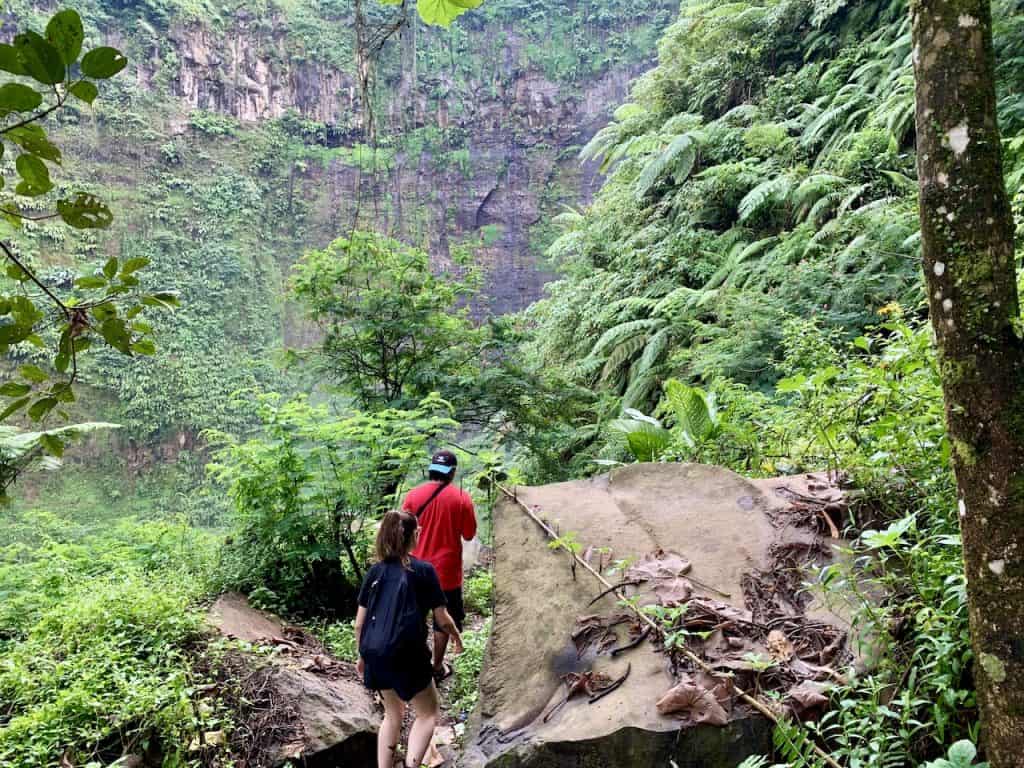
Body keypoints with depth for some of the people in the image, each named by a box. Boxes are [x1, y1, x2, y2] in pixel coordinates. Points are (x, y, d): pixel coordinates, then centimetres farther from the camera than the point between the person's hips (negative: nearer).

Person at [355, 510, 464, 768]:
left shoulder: (375, 571, 7)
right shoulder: (424, 570, -4)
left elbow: (360, 623, 9)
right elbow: (442, 619, 0)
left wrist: (362, 655, 23)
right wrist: (457, 638, 20)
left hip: (375, 653, 5)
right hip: (406, 654, -5)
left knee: (393, 714, 25)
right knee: (429, 713, 15)